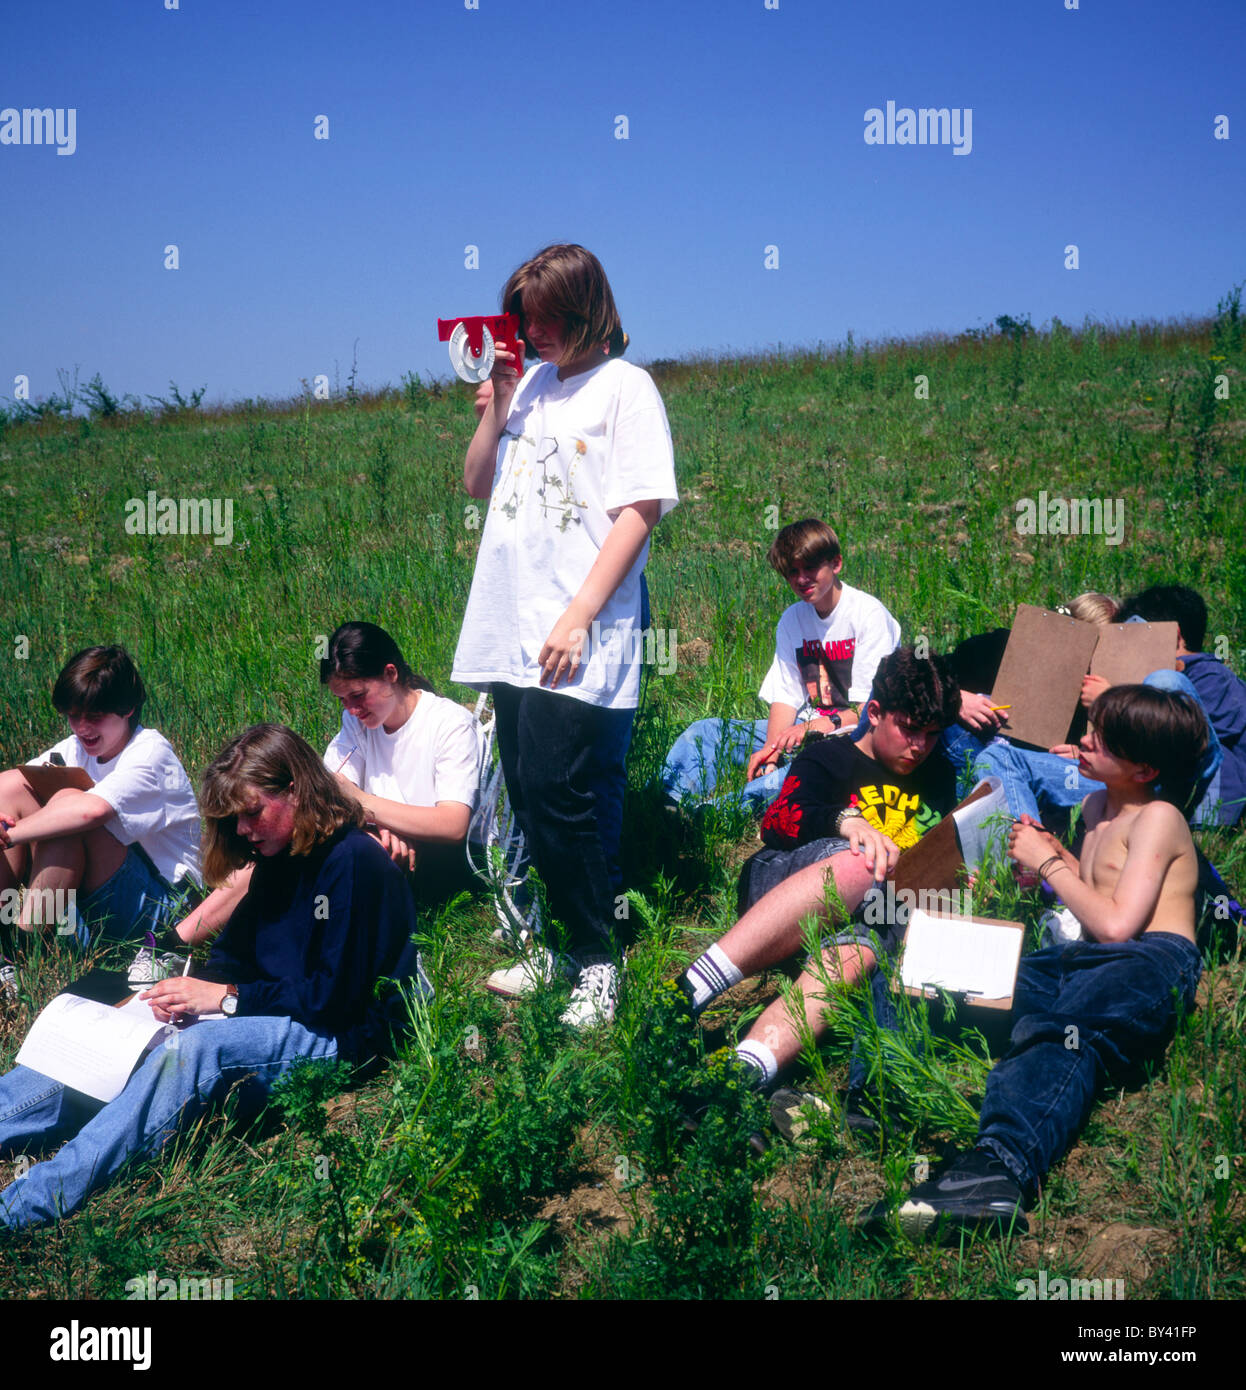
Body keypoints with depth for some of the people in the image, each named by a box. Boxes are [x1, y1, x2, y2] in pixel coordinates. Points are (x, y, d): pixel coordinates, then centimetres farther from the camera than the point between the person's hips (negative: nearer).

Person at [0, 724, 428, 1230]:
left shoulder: (357, 863, -18)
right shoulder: (279, 860, 10)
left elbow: (336, 997, -20)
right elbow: (235, 951, 15)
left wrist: (226, 998, -18)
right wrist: (193, 988, -8)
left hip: (344, 1037, -9)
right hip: (274, 1018, 9)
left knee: (193, 1046, -32)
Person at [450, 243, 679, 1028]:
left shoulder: (624, 387, -3)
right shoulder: (529, 385, 16)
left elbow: (638, 513, -10)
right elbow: (478, 486, 21)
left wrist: (578, 617, -16)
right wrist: (495, 407, 5)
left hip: (579, 640, -7)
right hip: (511, 630, 7)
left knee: (558, 797, -10)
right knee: (530, 800, 10)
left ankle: (599, 960, 5)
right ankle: (567, 943, 23)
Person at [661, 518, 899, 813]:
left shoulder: (869, 614, -9)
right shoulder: (792, 620, 9)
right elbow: (786, 696, 2)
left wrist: (823, 726, -30)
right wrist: (770, 748, -17)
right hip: (807, 727, 7)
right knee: (704, 732, -8)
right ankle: (674, 806, -33)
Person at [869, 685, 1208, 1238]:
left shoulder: (1158, 819, -1)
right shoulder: (1097, 806, 25)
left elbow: (1115, 924, -13)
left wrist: (1048, 863, -2)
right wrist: (1056, 854, 19)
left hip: (1152, 960, -8)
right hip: (1078, 959, 8)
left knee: (1066, 1031, -42)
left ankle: (1002, 1163, -68)